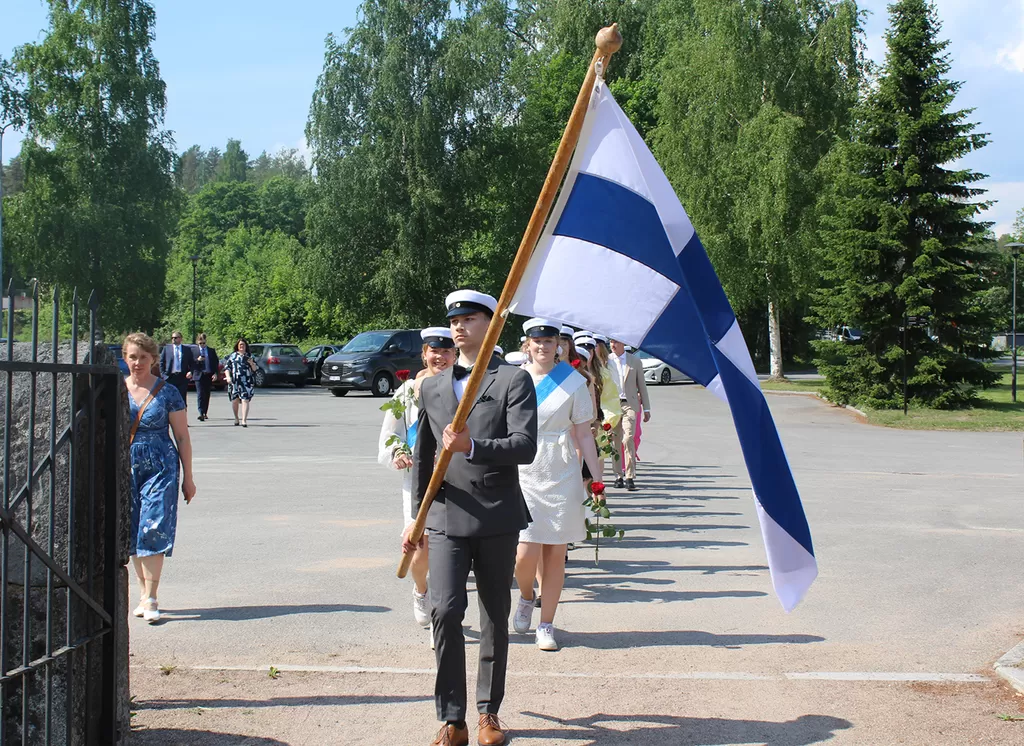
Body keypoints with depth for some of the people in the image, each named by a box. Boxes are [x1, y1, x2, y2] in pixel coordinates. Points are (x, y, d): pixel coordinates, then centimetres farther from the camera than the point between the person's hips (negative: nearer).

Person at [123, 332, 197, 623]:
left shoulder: (167, 392, -1)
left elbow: (182, 437, 3)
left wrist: (187, 478, 1)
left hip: (161, 467, -3)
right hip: (125, 466, 3)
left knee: (154, 528, -12)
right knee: (132, 533, 7)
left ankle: (150, 598, -8)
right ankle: (144, 592, 21)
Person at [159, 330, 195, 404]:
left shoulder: (187, 349, 9)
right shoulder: (166, 348, 8)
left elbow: (192, 363, 10)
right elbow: (161, 362, 8)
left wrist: (190, 372, -6)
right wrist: (163, 374, -2)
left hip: (183, 377, 0)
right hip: (170, 377, 0)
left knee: (182, 398, 1)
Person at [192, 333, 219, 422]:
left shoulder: (212, 351, 10)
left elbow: (216, 362, 11)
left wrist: (215, 373, 0)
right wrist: (197, 360, -18)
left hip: (209, 375, 3)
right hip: (199, 375, -3)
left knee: (207, 395, 8)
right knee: (200, 394, -12)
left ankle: (205, 413, 17)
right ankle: (201, 413, -19)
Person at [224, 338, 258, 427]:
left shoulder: (249, 356, 14)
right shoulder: (232, 356, 12)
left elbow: (255, 370, 14)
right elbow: (226, 368, 8)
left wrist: (252, 363, -6)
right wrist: (228, 377, -8)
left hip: (247, 382, -1)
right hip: (234, 382, 1)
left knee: (245, 400, -12)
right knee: (235, 400, 6)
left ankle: (244, 420, -17)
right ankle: (236, 418, 27)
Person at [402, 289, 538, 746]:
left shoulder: (514, 380, 0)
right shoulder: (432, 387, 12)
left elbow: (525, 446, -13)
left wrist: (472, 446, -27)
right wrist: (416, 517, 17)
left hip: (498, 518, -2)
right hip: (446, 516, 2)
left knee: (495, 618, 9)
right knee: (445, 611, -12)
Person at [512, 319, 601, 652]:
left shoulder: (573, 381, 2)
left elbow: (584, 434, 4)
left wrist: (596, 478, 0)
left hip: (561, 475, 0)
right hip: (522, 474, 0)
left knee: (555, 553, 3)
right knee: (525, 553, -9)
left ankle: (546, 625, 15)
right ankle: (526, 597, 24)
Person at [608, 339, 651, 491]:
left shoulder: (635, 361, 7)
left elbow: (642, 386, 11)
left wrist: (646, 409, 10)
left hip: (629, 404, -1)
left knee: (628, 438, -15)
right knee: (615, 441, 3)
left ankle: (630, 477, -14)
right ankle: (618, 476, 14)